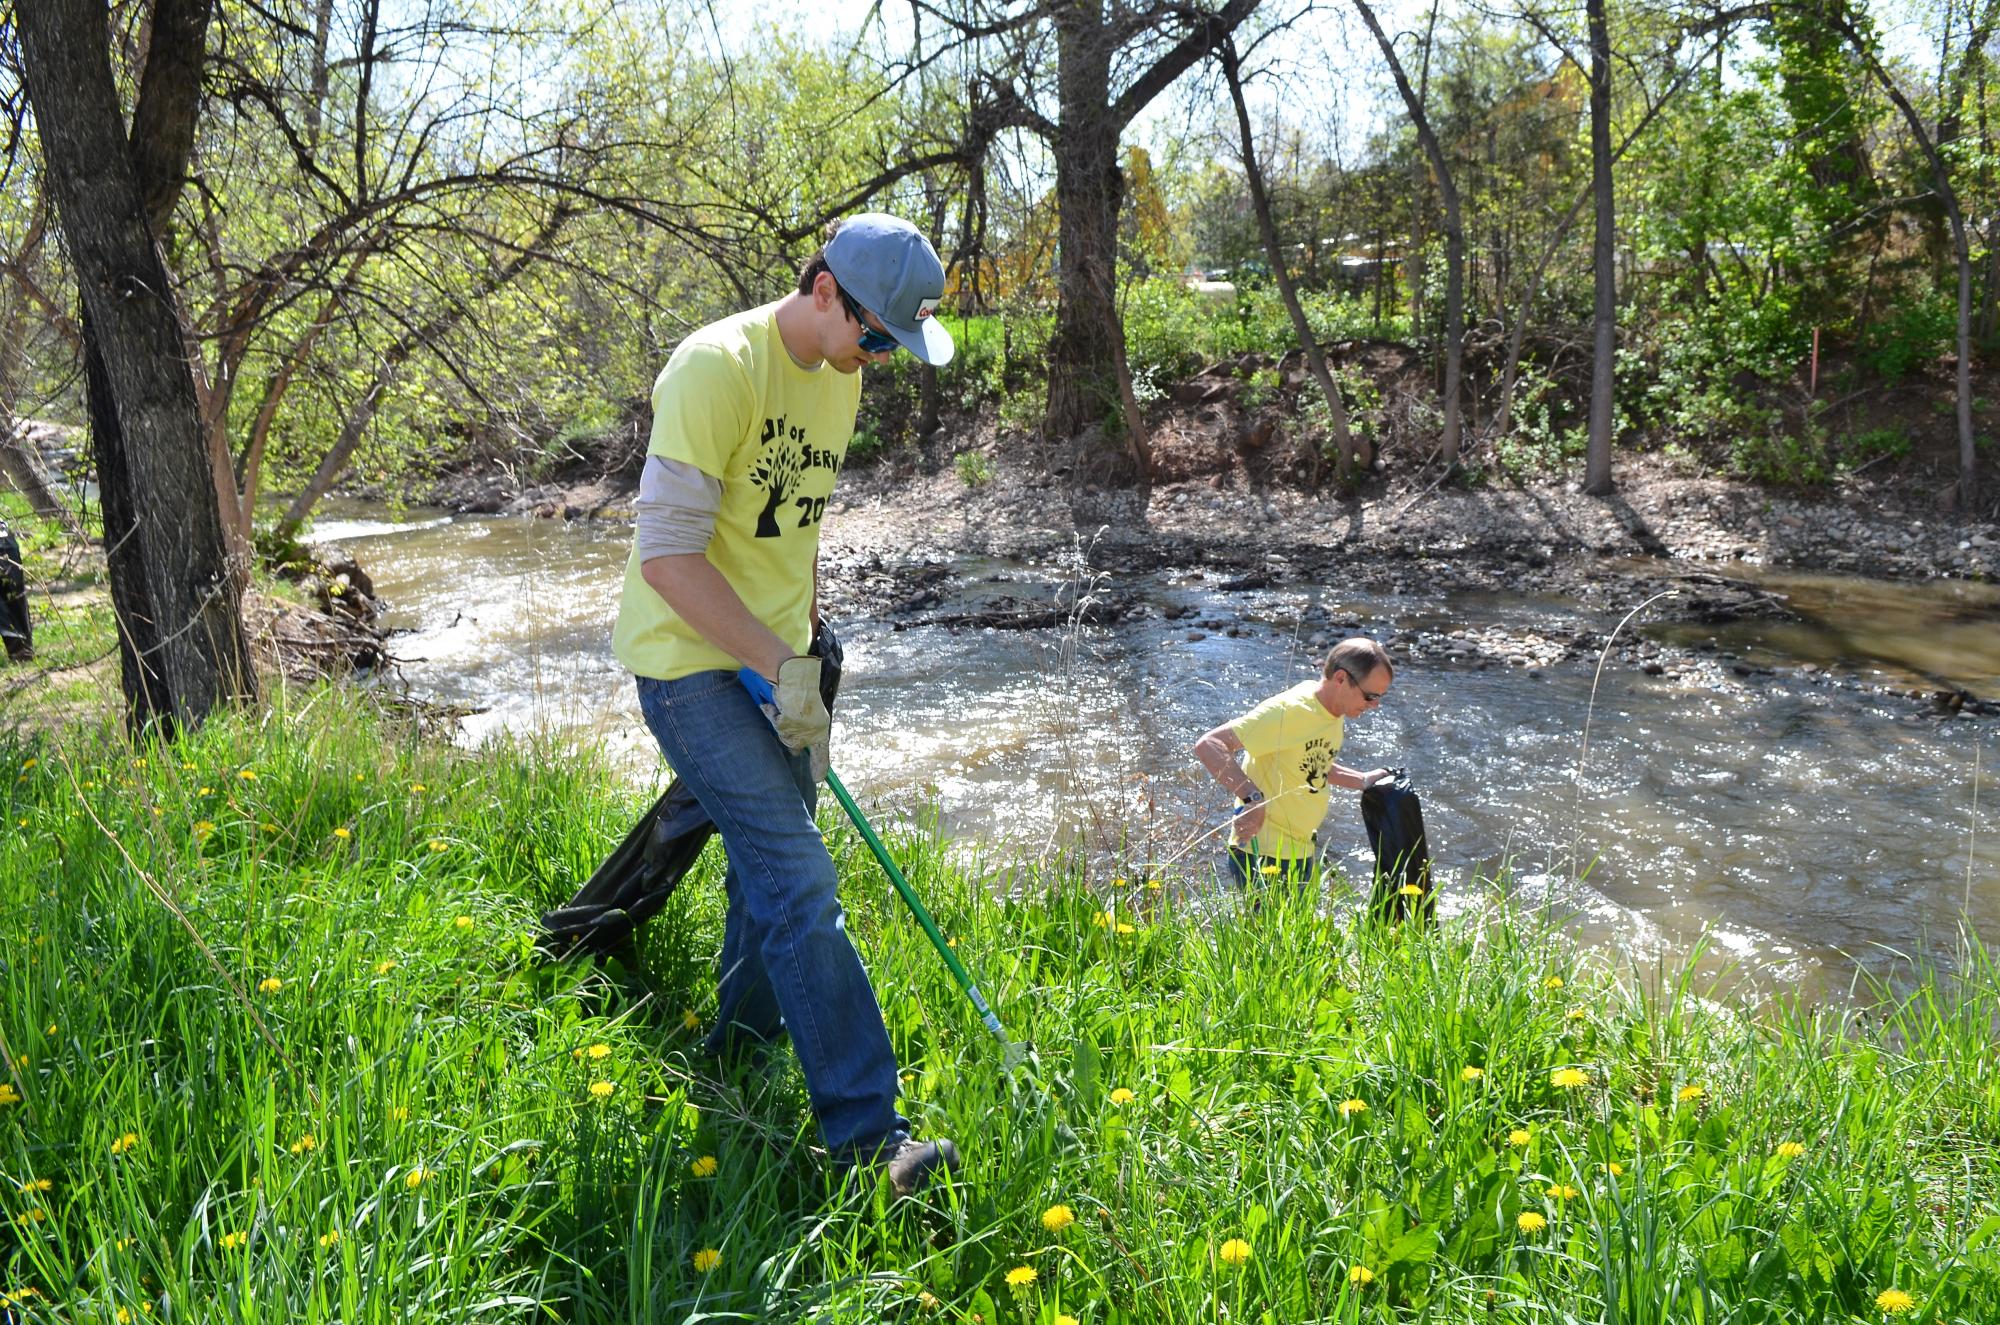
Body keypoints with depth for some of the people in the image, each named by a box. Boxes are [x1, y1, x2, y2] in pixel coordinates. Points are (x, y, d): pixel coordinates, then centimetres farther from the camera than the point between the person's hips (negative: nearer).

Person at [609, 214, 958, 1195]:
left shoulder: (841, 378, 8)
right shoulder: (719, 367, -20)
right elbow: (667, 554, -22)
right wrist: (782, 666, -22)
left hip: (776, 660, 8)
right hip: (693, 663, -8)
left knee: (770, 868, 16)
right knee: (797, 883, -14)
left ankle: (741, 1053, 36)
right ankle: (865, 1133, -10)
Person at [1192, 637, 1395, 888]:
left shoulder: (1335, 712, 5)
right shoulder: (1289, 710, -23)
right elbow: (1208, 746, -30)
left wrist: (1363, 781, 12)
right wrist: (1254, 798, -39)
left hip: (1302, 853, 9)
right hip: (1264, 857, -9)